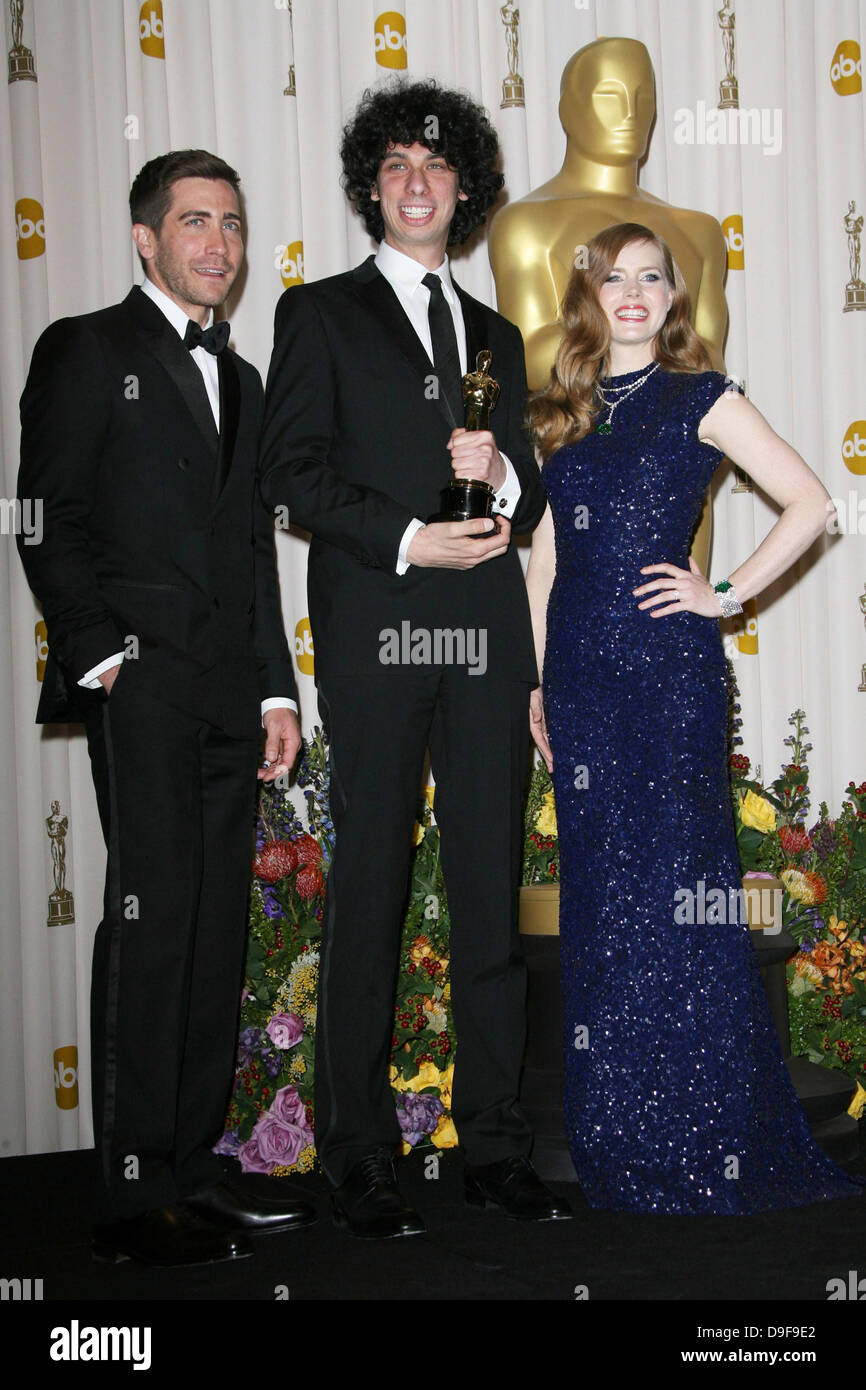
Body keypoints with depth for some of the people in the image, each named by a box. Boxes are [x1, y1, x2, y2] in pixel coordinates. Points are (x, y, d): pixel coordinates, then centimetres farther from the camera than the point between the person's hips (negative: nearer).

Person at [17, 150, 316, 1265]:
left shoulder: (239, 378, 23)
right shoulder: (86, 350, 4)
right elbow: (50, 521, -4)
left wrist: (276, 688, 15)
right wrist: (100, 651, -13)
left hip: (228, 691, 7)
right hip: (140, 681, -7)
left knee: (218, 930, 6)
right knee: (153, 916, -11)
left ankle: (195, 1166, 14)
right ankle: (135, 1194, -6)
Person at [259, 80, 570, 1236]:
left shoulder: (497, 336, 23)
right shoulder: (322, 313, 10)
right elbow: (293, 468, -2)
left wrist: (501, 477, -2)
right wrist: (406, 539, -13)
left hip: (486, 642, 4)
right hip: (377, 636, -4)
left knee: (492, 893, 4)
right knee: (370, 893, -2)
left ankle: (496, 1148, 12)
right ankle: (358, 1161, 6)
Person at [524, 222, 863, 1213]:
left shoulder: (700, 399, 1)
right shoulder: (567, 410, 15)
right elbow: (545, 547, 16)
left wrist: (727, 594, -7)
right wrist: (536, 678, 11)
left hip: (667, 669, -5)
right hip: (580, 673, 5)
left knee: (672, 892, -4)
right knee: (597, 895, 8)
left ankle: (698, 1146, 8)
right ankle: (613, 1140, 18)